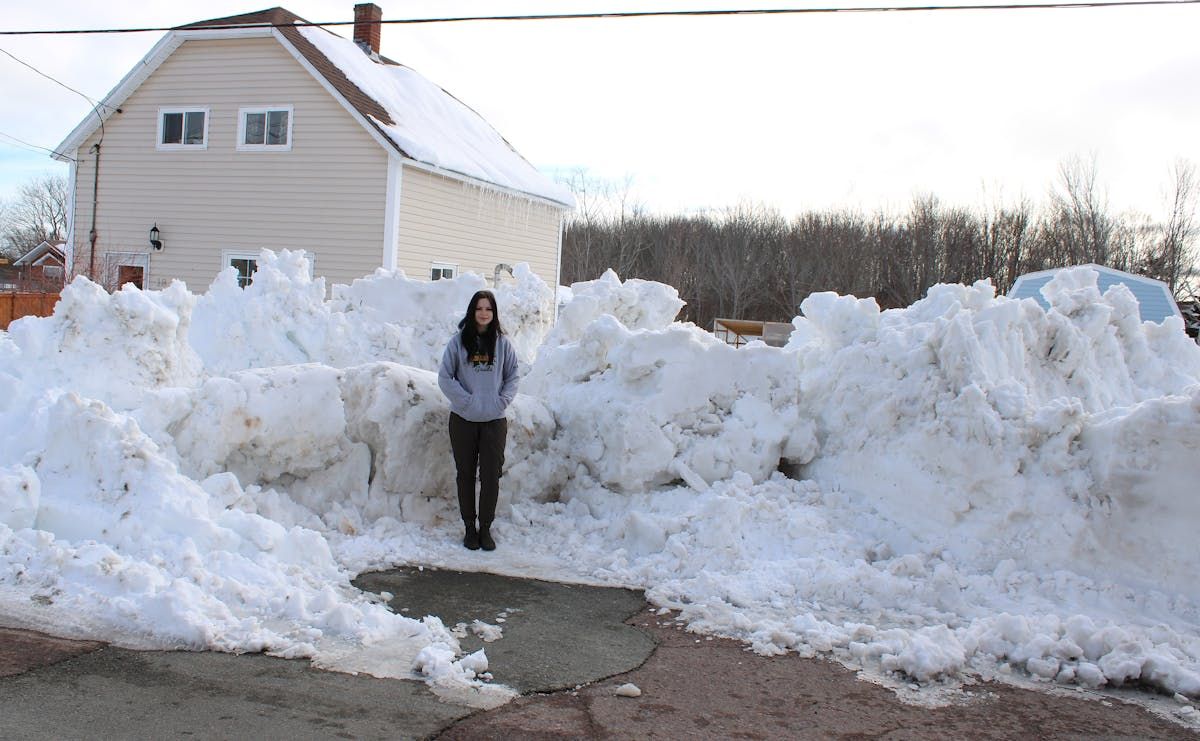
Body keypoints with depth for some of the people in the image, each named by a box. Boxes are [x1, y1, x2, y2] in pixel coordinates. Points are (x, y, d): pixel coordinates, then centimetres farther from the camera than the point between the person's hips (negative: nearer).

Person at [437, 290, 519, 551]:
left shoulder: (502, 343, 3)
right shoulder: (458, 342, -1)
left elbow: (512, 377, 8)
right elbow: (445, 377, -1)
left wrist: (502, 401, -6)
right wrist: (466, 400, -10)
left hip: (494, 421, 1)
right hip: (463, 420, 0)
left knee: (491, 476, 0)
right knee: (466, 475, 7)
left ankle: (486, 528, 12)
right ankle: (469, 527, 18)